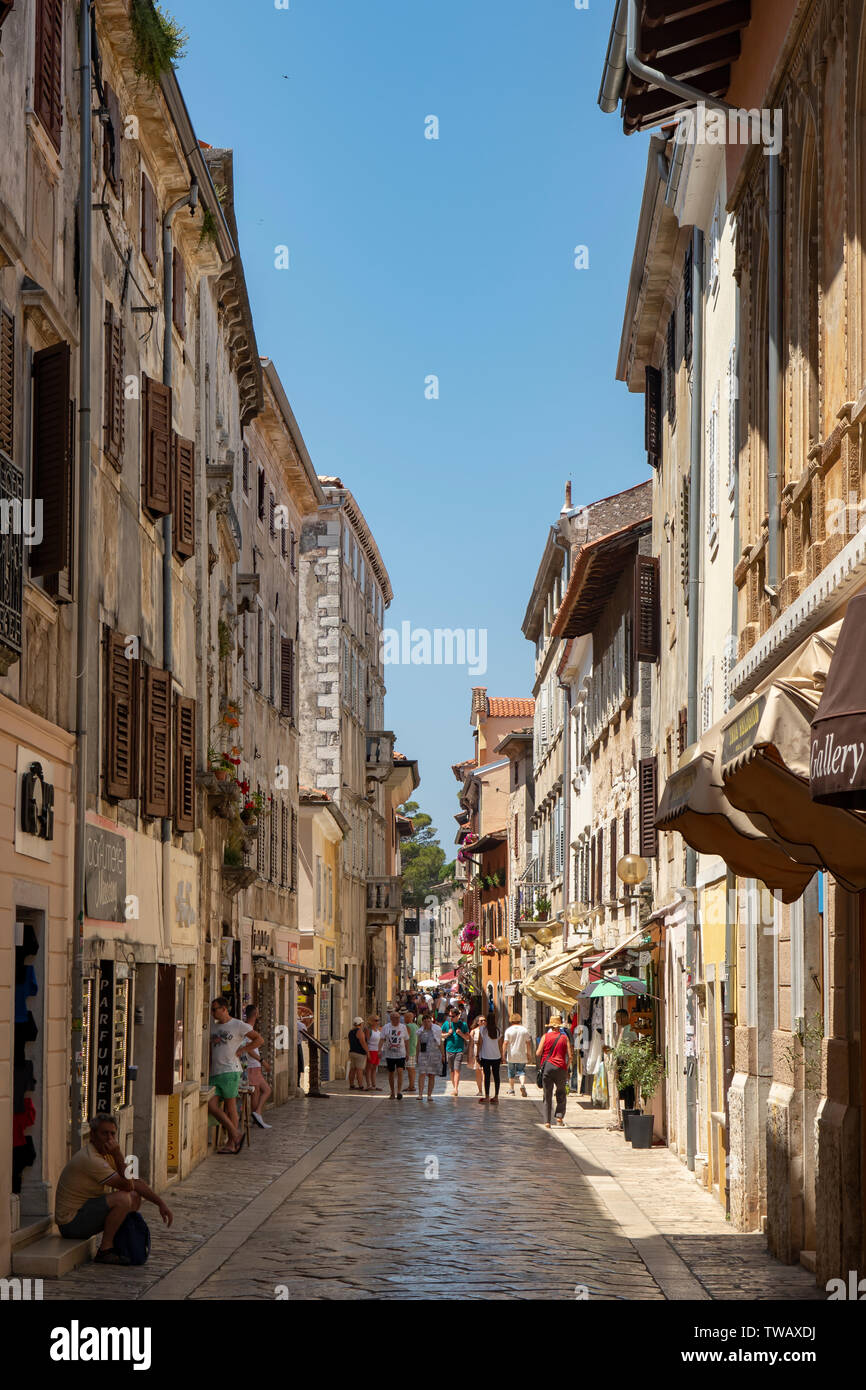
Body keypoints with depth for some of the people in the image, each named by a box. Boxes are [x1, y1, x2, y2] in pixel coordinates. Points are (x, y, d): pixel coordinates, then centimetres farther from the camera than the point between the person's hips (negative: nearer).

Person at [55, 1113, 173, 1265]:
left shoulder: (107, 1154, 8)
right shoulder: (90, 1159, -23)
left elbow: (135, 1182, 11)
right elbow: (127, 1185, -21)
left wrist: (160, 1203, 6)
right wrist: (118, 1154, -21)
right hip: (71, 1222, -10)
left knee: (135, 1196, 11)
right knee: (122, 1198, -26)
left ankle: (117, 1245, 8)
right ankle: (105, 1251, -14)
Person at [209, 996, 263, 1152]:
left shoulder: (238, 1025, -1)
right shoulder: (213, 1027, 18)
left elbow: (259, 1039, -1)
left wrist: (241, 1050, -6)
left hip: (230, 1071, -7)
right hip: (215, 1073, 7)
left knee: (230, 1107, -5)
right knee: (211, 1105, -5)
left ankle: (232, 1145, 2)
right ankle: (236, 1134, 5)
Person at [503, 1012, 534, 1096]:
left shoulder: (508, 1030, -4)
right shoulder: (525, 1030, 1)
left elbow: (506, 1043, -8)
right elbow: (528, 1043, 2)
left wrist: (503, 1054, -3)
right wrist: (529, 1055, 9)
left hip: (511, 1055, -1)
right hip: (522, 1056, 1)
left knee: (511, 1073, 11)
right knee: (522, 1071, 6)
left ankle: (511, 1090, 17)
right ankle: (523, 1084, -21)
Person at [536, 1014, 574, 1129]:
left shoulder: (545, 1036, 1)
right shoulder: (564, 1037, 3)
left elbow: (538, 1053, -3)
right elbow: (570, 1056, -1)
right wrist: (567, 1068, 12)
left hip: (547, 1067, 0)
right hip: (560, 1067, 0)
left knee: (547, 1095, 5)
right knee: (561, 1092, 16)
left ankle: (547, 1121, 1)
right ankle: (560, 1116, 1)